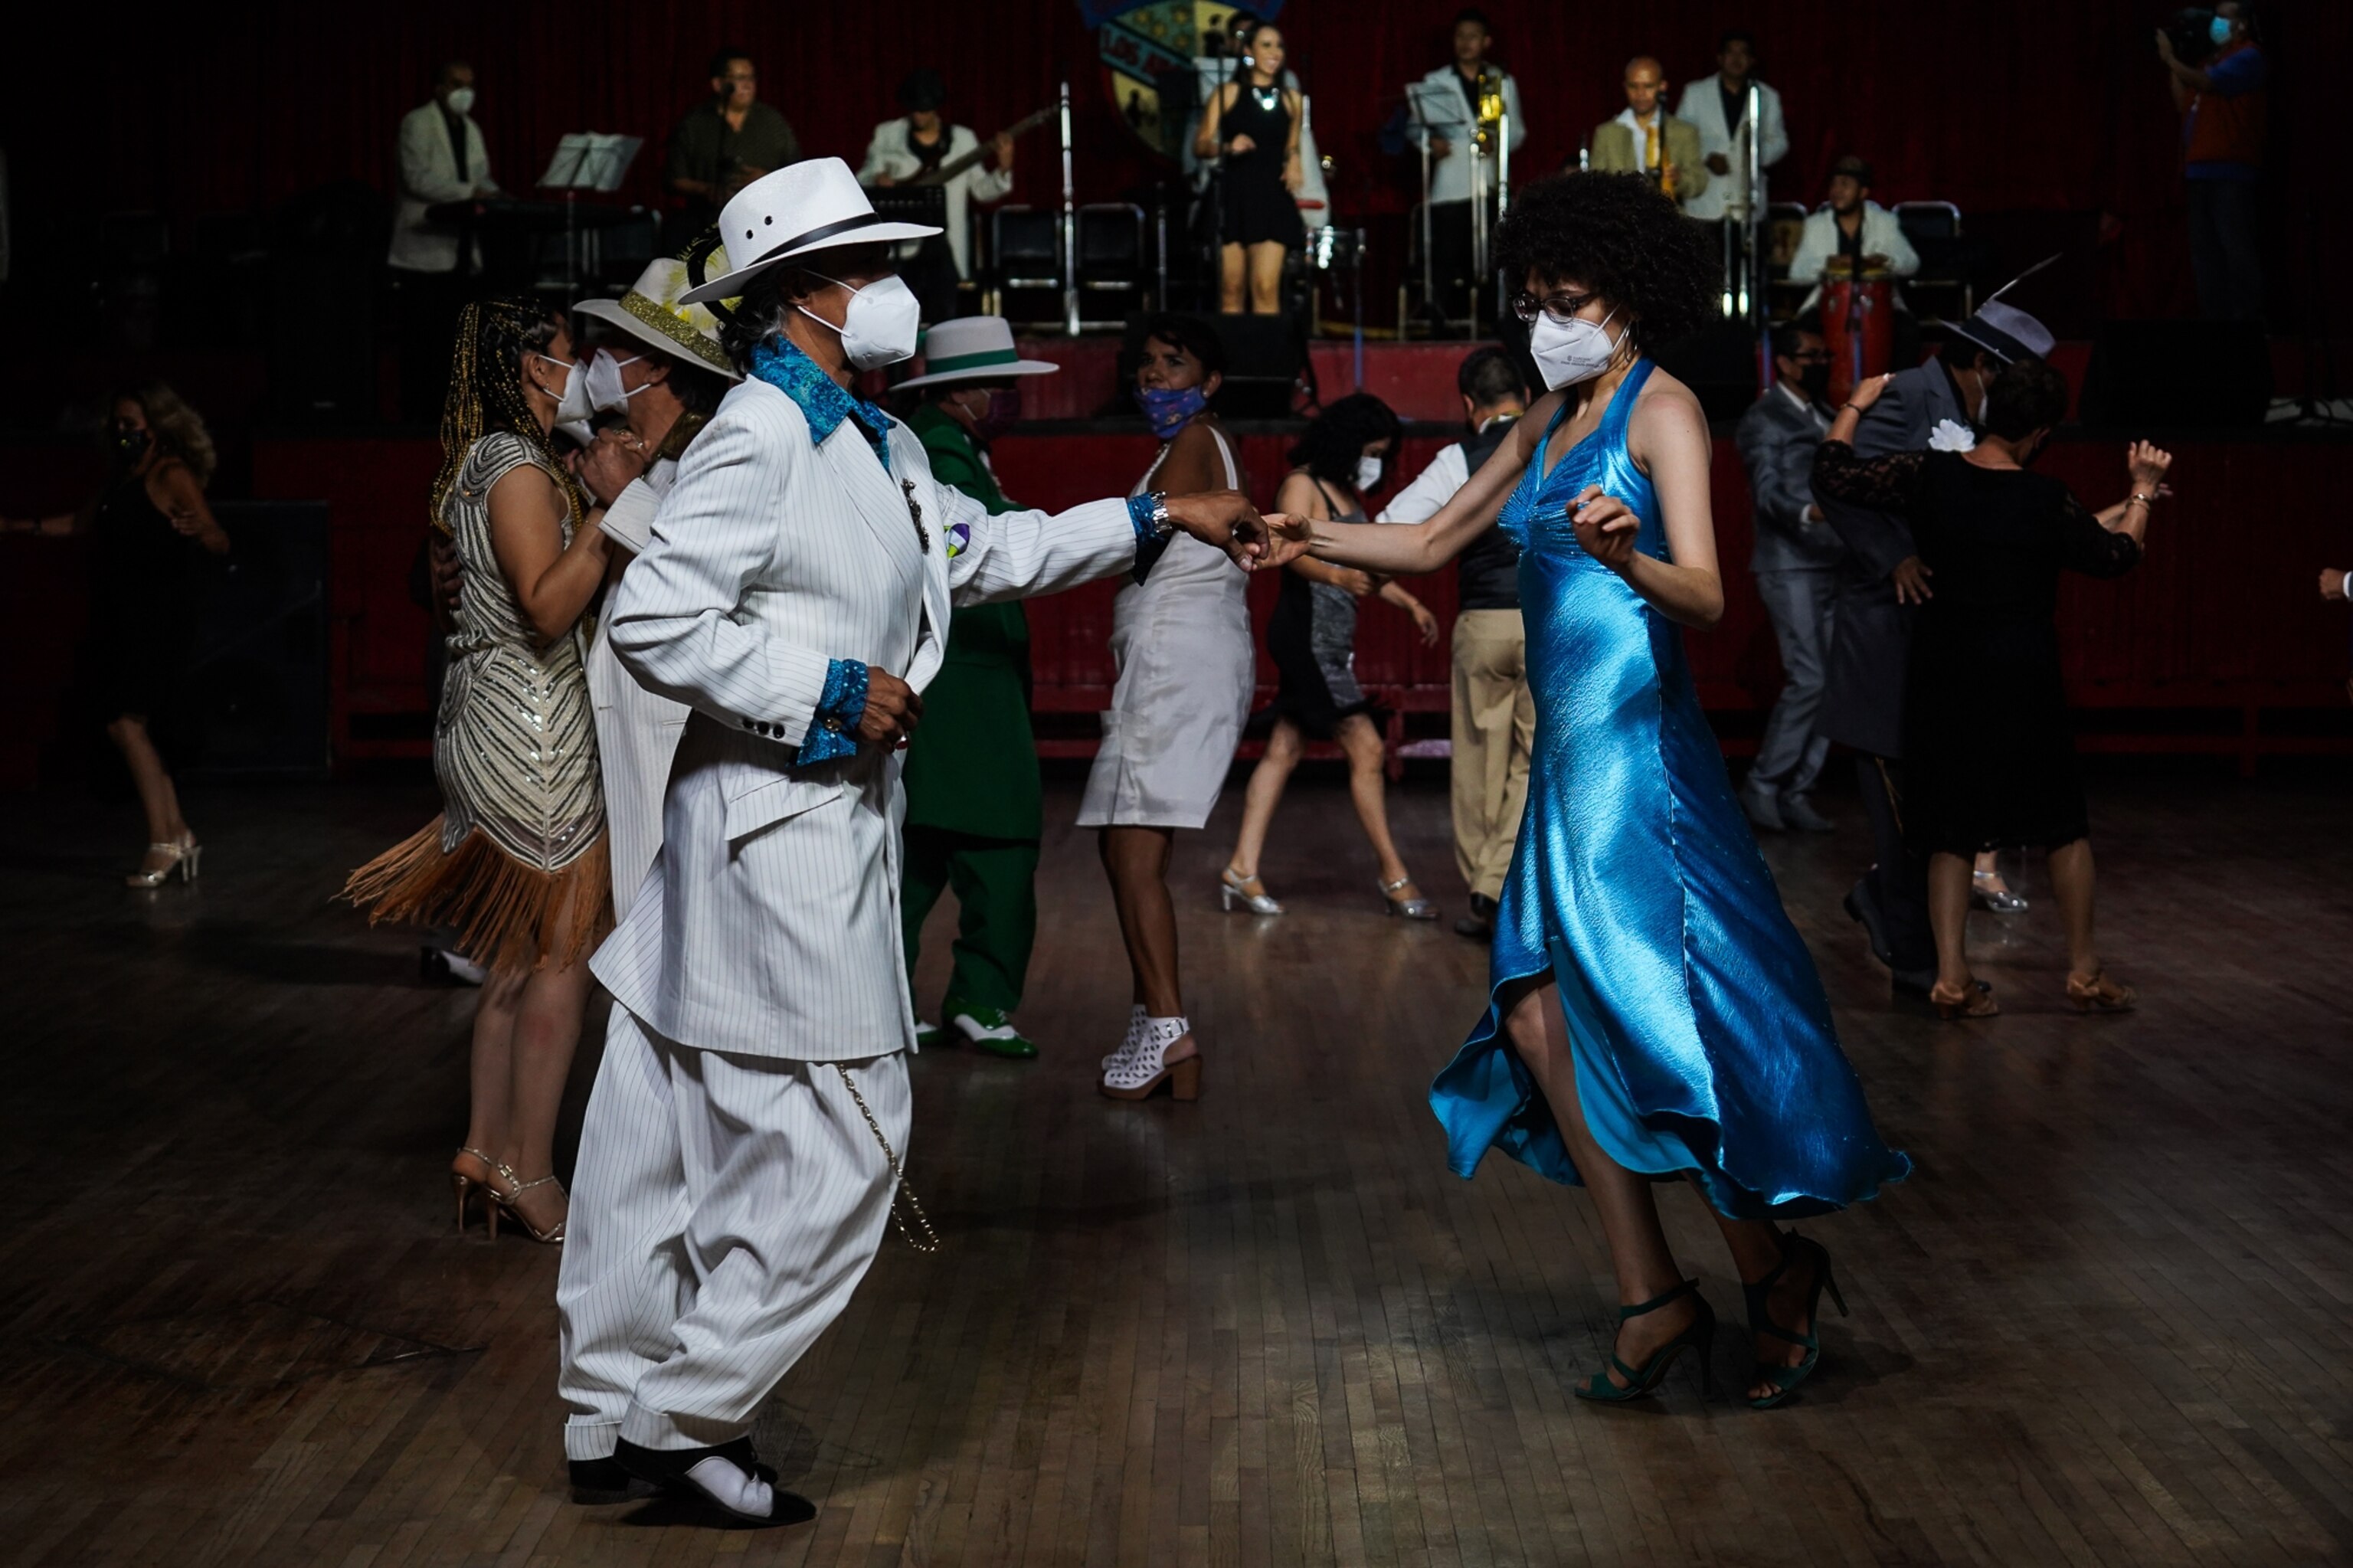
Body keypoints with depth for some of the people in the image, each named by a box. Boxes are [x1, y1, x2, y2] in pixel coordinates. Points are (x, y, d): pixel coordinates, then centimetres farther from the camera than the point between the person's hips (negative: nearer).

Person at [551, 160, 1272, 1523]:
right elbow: (653, 620, -21)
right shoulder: (761, 436, -16)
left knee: (680, 1142, 13)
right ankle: (691, 1415, 5)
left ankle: (619, 1420, 21)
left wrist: (1159, 518, 24)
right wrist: (832, 687, -18)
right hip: (779, 833, -10)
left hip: (827, 826, 10)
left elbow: (989, 552, 27)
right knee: (838, 1141, -4)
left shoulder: (873, 443, 15)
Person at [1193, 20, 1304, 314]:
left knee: (1266, 288, -11)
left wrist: (1294, 164, 0)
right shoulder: (1228, 95, 4)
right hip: (1233, 198, -1)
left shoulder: (1290, 100, 11)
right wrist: (1227, 147, -19)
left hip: (1272, 199, 1)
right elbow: (1200, 146, 0)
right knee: (1231, 289, 2)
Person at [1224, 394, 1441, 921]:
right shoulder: (1302, 486, -10)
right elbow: (1294, 551, -25)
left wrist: (1410, 604, 16)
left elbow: (1366, 564, 26)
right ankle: (1393, 876, -3)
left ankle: (1242, 869, 9)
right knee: (1366, 749, -9)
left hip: (1332, 640, 10)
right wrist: (1339, 577, -42)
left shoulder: (1350, 495, 17)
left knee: (1284, 749, 8)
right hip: (1306, 635, -10)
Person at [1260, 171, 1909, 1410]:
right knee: (1542, 1016, 3)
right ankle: (1651, 1296, 8)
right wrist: (1309, 538, 11)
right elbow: (1428, 545, 24)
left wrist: (1628, 559, -39)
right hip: (1568, 752, 8)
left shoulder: (1661, 407, -7)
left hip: (1636, 745, -8)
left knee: (1653, 1021, -8)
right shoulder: (1551, 421, 17)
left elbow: (1705, 596, -19)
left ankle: (1773, 1272, 7)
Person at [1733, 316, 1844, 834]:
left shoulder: (1825, 419, 20)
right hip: (1790, 567, -7)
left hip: (1833, 564, 7)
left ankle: (1797, 791, 8)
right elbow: (1768, 494, -17)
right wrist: (1809, 513, -35)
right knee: (1809, 679, -14)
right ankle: (1762, 785, -2)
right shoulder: (1763, 420, -3)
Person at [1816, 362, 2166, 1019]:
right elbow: (2115, 556, 2)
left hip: (1943, 675, 3)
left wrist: (1855, 406, 13)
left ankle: (1952, 977, 6)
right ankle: (2085, 972, 20)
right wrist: (2142, 493, 18)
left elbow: (1833, 474, -2)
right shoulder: (2046, 502, -13)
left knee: (1951, 829, 11)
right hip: (2024, 680, -2)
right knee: (2066, 824, 14)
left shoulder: (1927, 476, -10)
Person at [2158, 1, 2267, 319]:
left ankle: (2247, 318, -12)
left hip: (2229, 170, -9)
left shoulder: (2247, 56, -2)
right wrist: (2173, 66, 12)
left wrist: (2171, 59, -6)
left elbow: (2206, 83, -15)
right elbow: (2185, 104, 20)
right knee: (2204, 249, 6)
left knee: (2235, 247, -12)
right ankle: (2215, 318, 8)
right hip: (2201, 170, 9)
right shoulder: (2214, 60, 24)